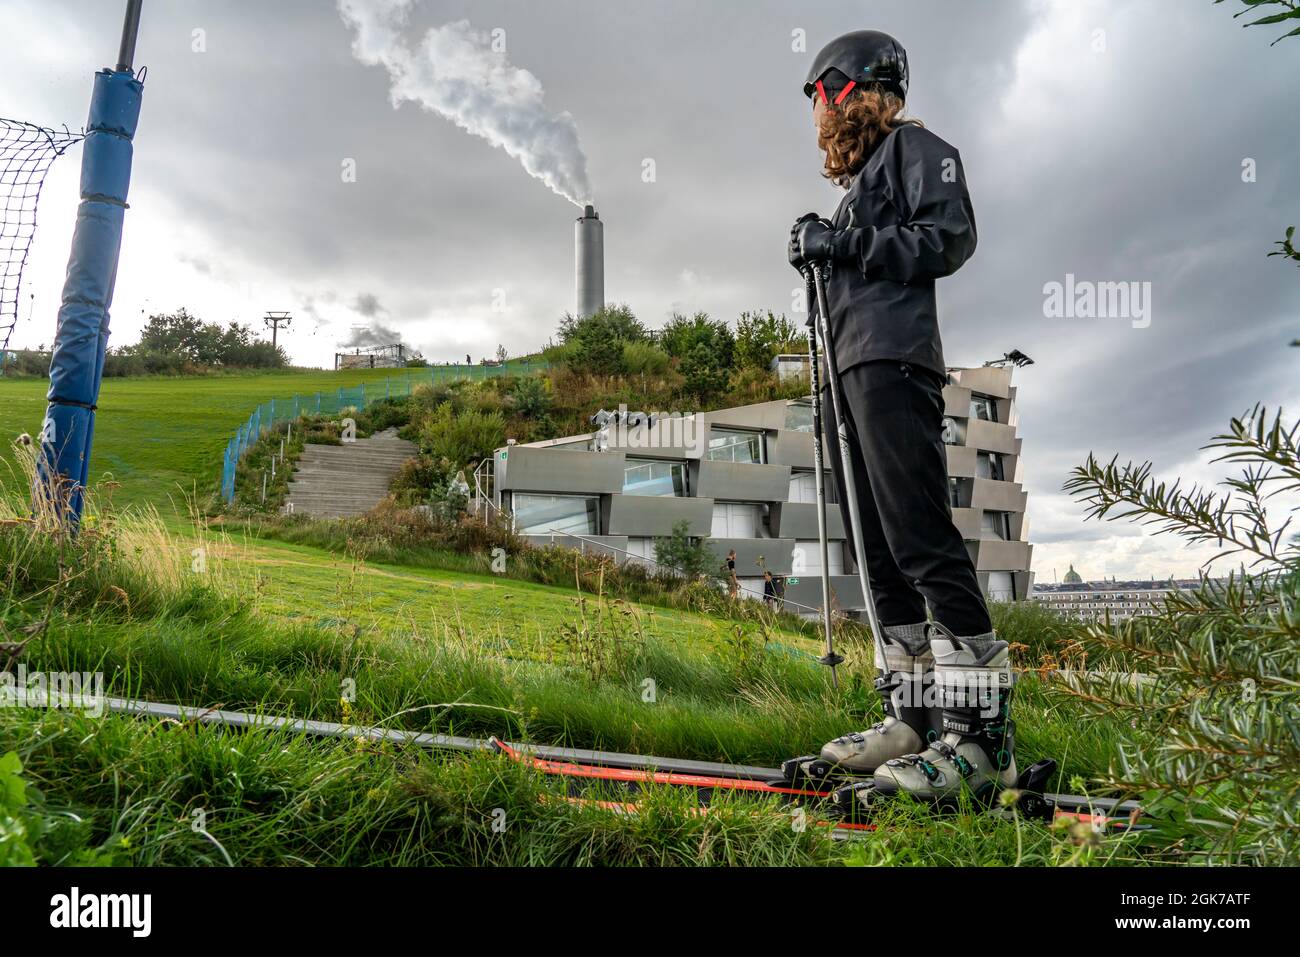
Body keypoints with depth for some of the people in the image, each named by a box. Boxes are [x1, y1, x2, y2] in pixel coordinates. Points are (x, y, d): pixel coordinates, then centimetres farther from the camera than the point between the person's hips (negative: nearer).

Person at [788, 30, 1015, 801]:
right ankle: (915, 717, 8)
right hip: (852, 371, 9)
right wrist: (821, 253, 15)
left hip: (895, 366, -9)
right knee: (881, 553, 4)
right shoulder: (860, 178, 31)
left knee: (923, 540, -16)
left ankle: (982, 734, -12)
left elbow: (949, 239, -8)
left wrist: (848, 243, -9)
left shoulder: (915, 147, 7)